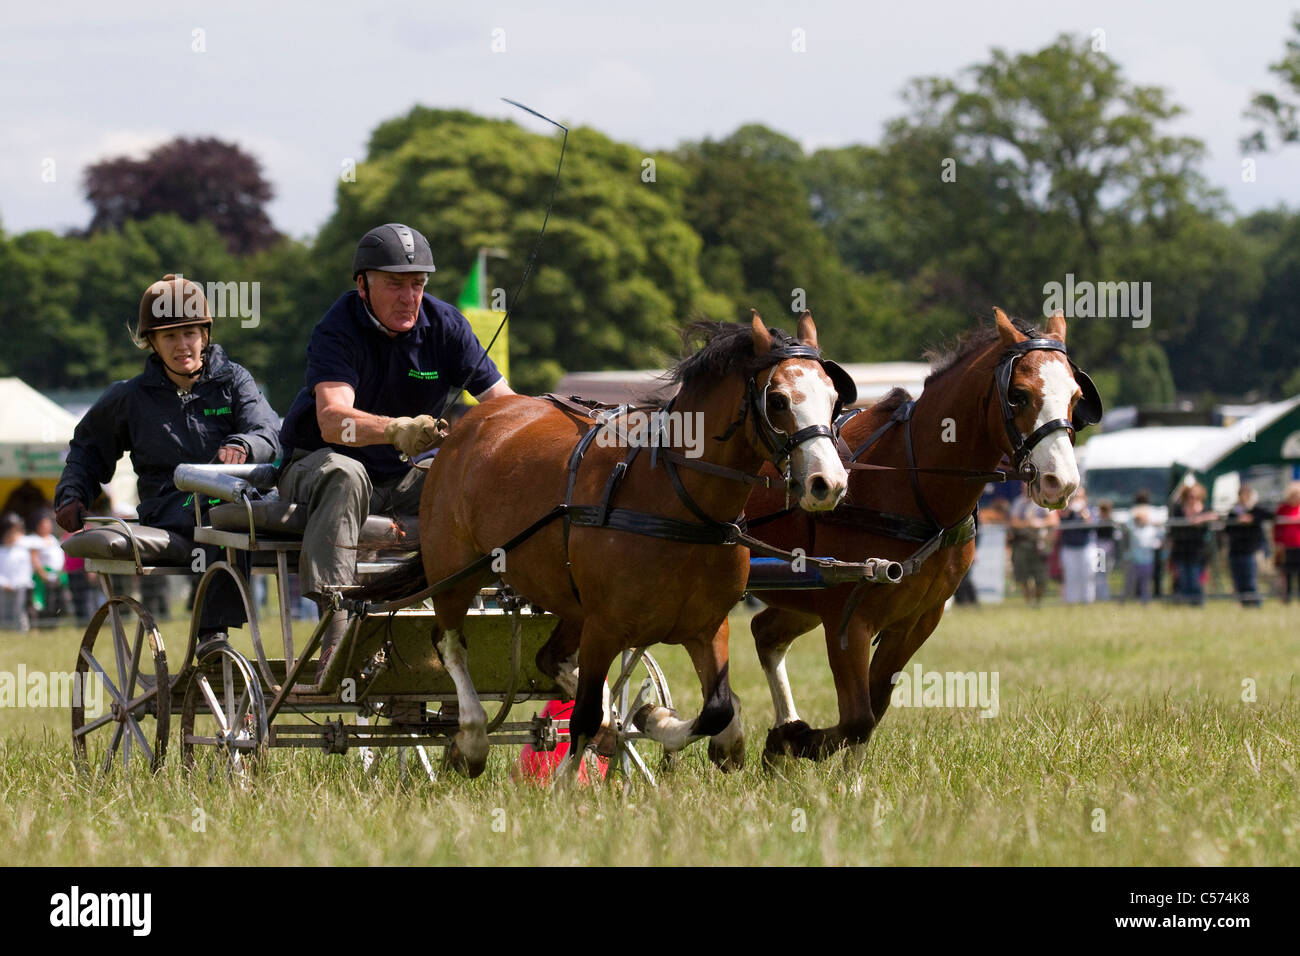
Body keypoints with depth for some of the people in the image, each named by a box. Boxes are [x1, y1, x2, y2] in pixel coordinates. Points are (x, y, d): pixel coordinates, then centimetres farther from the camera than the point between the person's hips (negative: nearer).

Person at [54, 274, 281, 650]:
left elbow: (269, 434, -2)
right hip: (168, 513, -1)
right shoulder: (132, 398, 18)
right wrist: (71, 496, 16)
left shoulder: (233, 380, 15)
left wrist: (242, 446, -26)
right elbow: (88, 447, 33)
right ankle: (212, 630, -46)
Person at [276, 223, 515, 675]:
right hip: (314, 465, -4)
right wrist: (397, 431, -56)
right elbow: (332, 420, -36)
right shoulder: (337, 330, -18)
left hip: (401, 477, 4)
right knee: (344, 476, -39)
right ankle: (336, 633, -45)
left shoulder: (444, 325, -4)